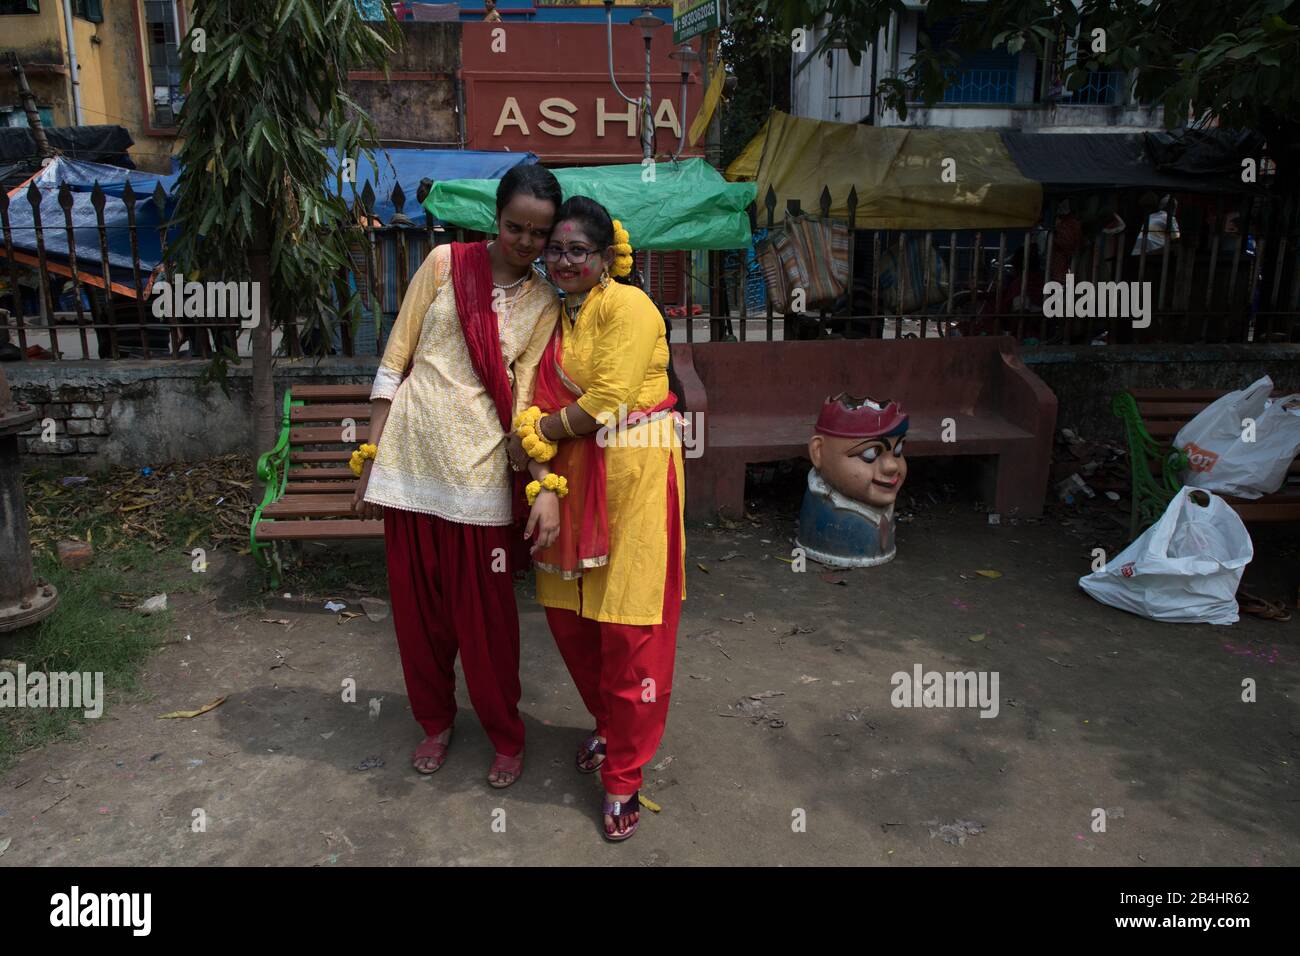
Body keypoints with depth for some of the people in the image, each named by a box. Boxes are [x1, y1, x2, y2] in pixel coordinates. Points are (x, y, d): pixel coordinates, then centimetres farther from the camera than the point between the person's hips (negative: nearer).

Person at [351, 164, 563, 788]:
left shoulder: (543, 304, 3)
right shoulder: (446, 263, 1)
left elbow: (525, 397, -3)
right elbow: (394, 363, 2)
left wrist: (547, 486, -16)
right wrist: (369, 461, 0)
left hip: (480, 473, -1)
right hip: (410, 462, 1)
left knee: (486, 613, 6)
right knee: (417, 604, 12)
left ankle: (506, 735, 28)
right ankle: (435, 720, 35)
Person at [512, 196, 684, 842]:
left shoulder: (627, 307, -10)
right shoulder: (553, 315, 14)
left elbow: (605, 403, -18)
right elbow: (541, 404, 11)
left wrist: (541, 428, -5)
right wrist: (542, 477, -3)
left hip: (633, 476, -7)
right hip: (570, 479, 7)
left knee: (629, 628, -1)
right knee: (567, 615, 12)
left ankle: (623, 780, 15)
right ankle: (608, 726, 39)